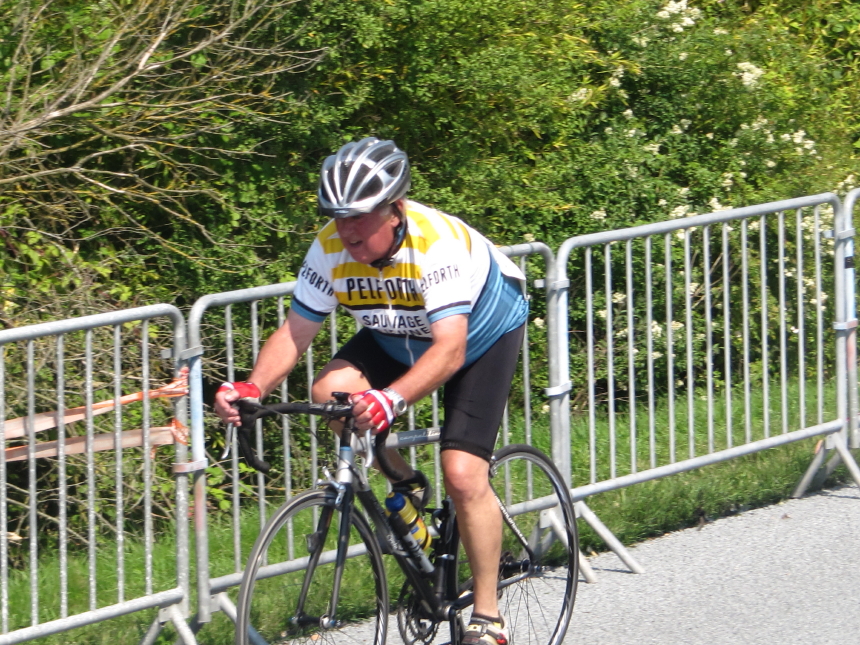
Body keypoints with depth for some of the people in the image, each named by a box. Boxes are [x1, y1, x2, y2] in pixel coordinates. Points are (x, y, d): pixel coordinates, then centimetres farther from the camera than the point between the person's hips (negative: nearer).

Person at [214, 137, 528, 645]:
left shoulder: (437, 243, -39)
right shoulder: (332, 248, -24)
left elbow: (450, 349, -48)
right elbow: (296, 331, -19)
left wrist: (392, 400, -64)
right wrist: (253, 388, -38)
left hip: (482, 335, -5)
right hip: (400, 337, 5)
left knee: (463, 475, -18)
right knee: (330, 393, -23)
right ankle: (406, 488, 3)